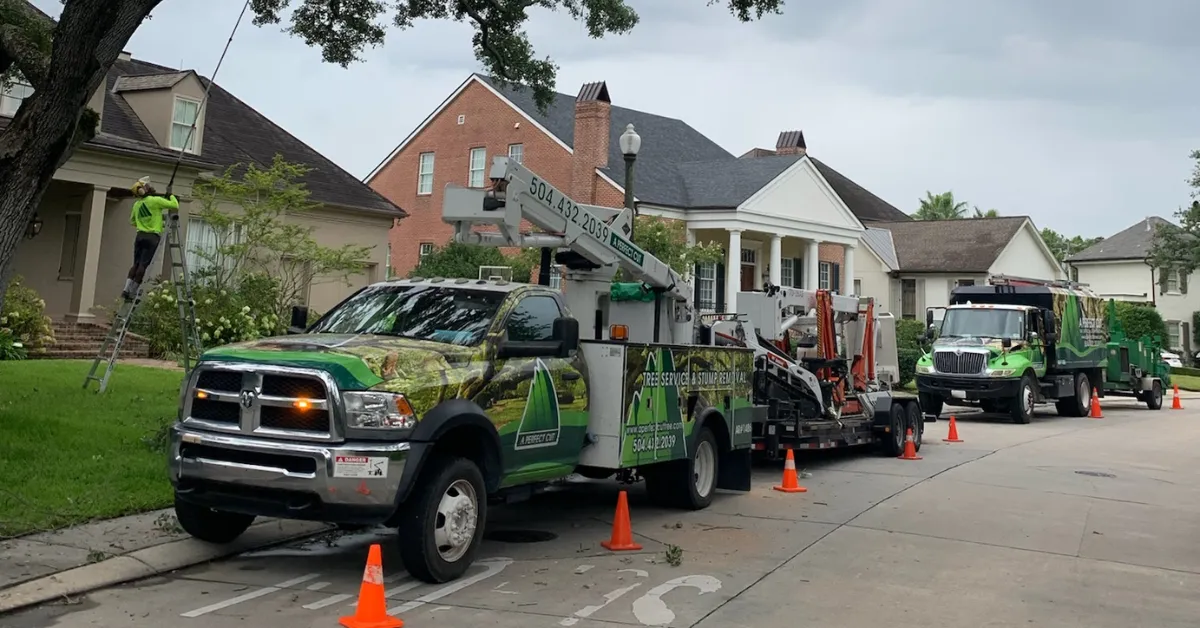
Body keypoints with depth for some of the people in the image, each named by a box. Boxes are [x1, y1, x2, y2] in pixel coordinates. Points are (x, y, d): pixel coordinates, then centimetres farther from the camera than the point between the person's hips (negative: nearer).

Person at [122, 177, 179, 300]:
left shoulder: (136, 204, 13)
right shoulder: (155, 200, -9)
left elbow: (132, 221, 25)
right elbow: (175, 206, -11)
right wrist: (170, 195, 4)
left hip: (140, 236, 6)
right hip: (152, 237, -6)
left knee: (136, 264, 9)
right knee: (143, 265, -5)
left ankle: (127, 289, -1)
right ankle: (132, 292, -6)